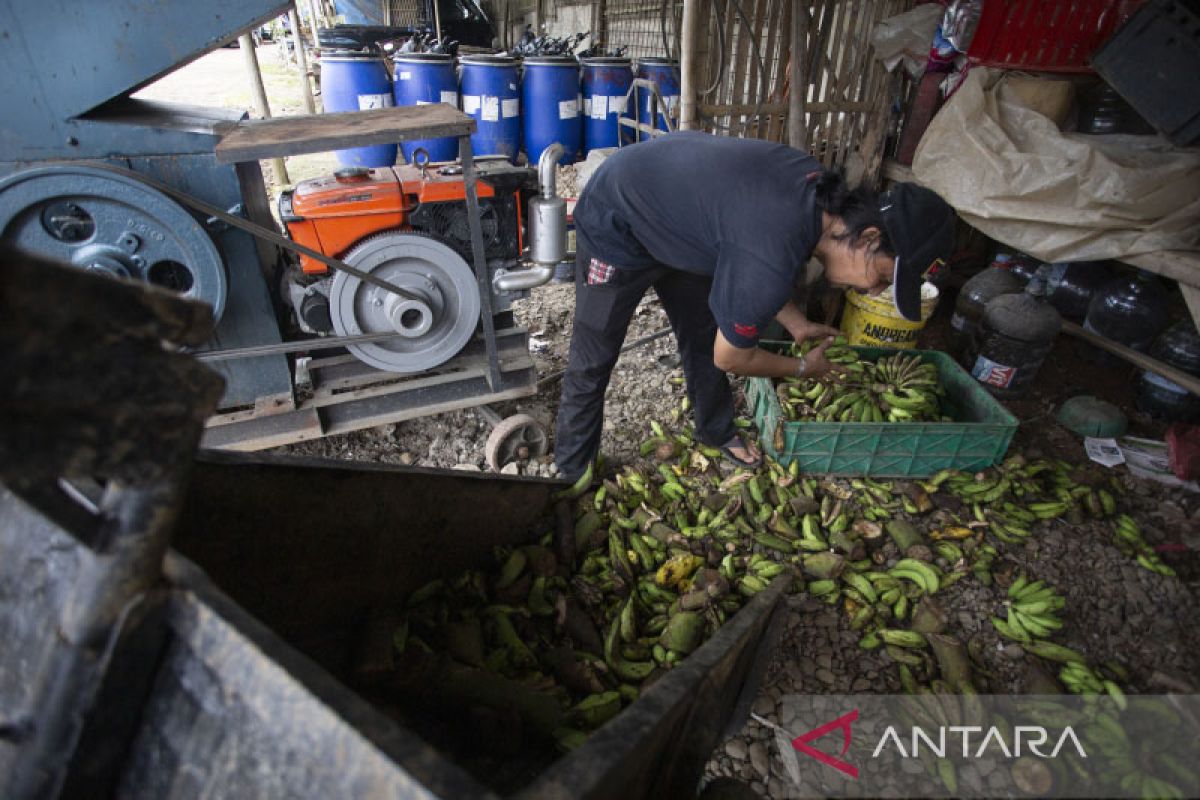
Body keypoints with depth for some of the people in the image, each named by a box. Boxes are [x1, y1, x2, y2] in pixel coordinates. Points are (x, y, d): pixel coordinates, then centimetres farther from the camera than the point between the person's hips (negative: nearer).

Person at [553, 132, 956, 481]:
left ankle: (717, 431, 39)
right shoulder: (772, 264, -37)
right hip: (616, 227, -8)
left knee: (703, 336, 17)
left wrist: (797, 324, 7)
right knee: (592, 363, 0)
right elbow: (730, 358, -19)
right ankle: (572, 474, 19)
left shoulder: (819, 187, -13)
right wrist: (803, 367, -2)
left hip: (675, 213, 9)